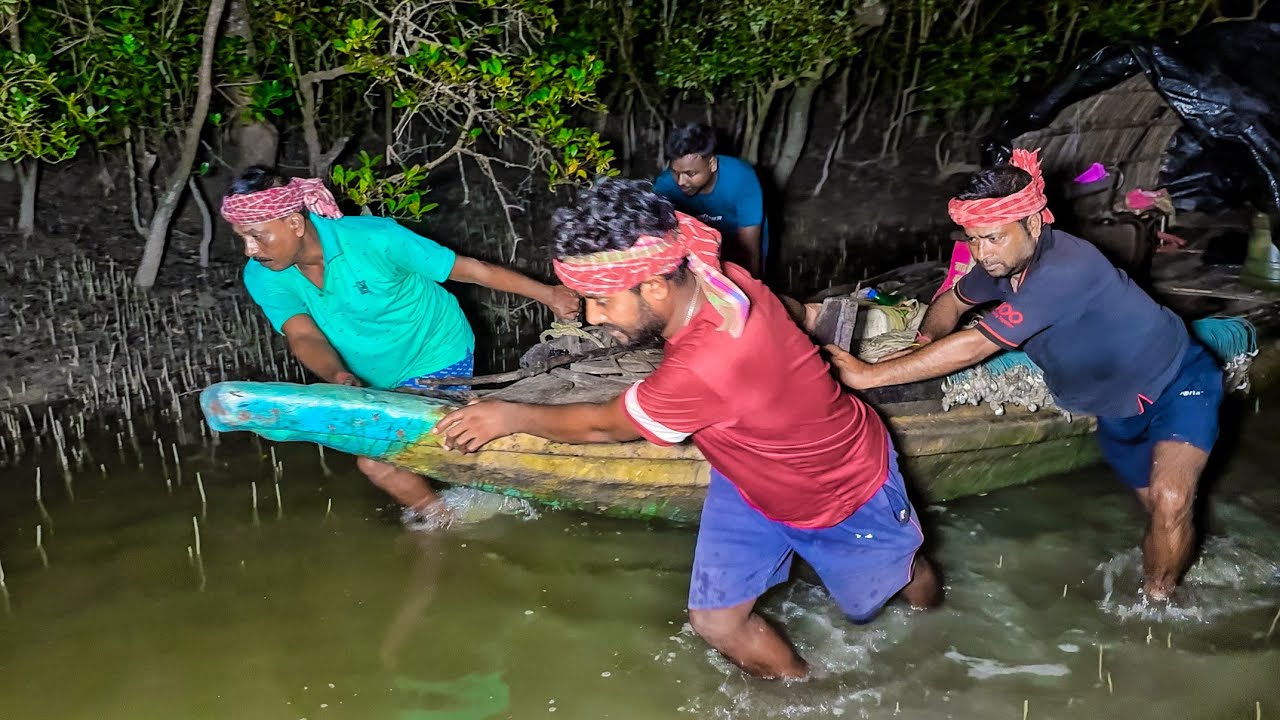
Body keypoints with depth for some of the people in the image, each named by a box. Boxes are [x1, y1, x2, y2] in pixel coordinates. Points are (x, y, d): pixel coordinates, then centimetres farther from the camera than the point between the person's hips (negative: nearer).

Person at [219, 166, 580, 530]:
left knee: (377, 460, -13)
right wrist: (339, 377, -49)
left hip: (437, 356, -6)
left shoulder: (371, 238, -29)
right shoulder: (262, 278, -15)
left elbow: (469, 269, -22)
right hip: (383, 377, 6)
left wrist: (549, 295, -17)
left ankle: (442, 520, 11)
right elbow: (304, 337, -26)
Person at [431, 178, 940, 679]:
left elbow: (606, 426, -23)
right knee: (715, 622, 2)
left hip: (849, 488, -6)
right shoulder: (712, 278, -23)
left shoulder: (704, 367, -45)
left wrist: (512, 417, -10)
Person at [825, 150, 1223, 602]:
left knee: (1169, 502, -25)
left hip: (1176, 384, -7)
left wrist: (867, 375, -38)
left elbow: (973, 348, -40)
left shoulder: (1062, 270, -38)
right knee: (1156, 508, 16)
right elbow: (954, 300, 9)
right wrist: (927, 338, -15)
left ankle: (1155, 605, -4)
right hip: (1116, 408, 7)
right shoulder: (1005, 260, -12)